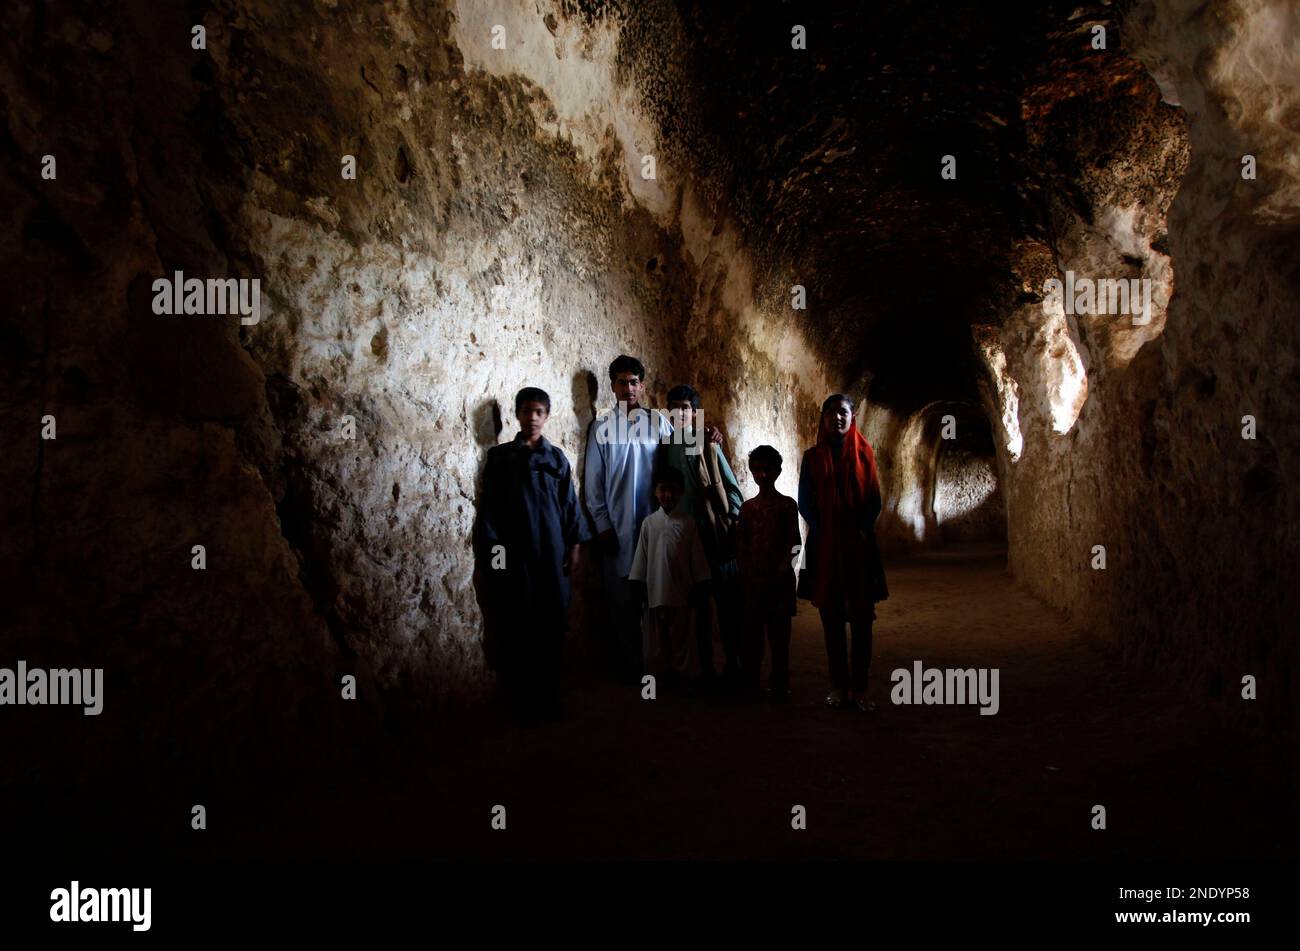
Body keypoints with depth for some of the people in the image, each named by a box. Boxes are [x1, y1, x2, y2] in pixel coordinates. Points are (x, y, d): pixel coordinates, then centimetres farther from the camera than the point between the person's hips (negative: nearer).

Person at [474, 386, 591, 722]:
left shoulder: (557, 457, 8)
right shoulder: (499, 456, 2)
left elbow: (569, 503, 9)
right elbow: (488, 507, 1)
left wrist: (574, 546, 4)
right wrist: (488, 553, -4)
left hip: (551, 550, 2)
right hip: (514, 552, -2)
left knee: (551, 625, 4)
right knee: (515, 626, -2)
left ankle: (548, 697, 15)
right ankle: (520, 700, 8)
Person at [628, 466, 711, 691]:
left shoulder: (688, 522, -1)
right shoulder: (649, 523, 2)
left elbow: (697, 557, 1)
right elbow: (641, 556, 4)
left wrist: (699, 586, 0)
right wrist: (639, 585, 2)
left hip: (680, 590, -1)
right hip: (655, 590, 1)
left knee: (681, 634, 7)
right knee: (655, 635, 9)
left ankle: (685, 675, 18)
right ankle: (659, 673, 21)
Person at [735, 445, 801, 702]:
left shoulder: (788, 504, 4)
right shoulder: (747, 507, 10)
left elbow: (794, 545, 0)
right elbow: (740, 545, 8)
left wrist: (781, 572, -9)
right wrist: (747, 574, -2)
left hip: (780, 577, -2)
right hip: (753, 578, 2)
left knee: (779, 632, 0)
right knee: (752, 631, 2)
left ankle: (779, 685, 5)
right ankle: (750, 683, 8)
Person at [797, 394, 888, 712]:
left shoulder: (864, 454, 6)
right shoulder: (813, 456, 7)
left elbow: (874, 499, 4)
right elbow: (804, 501, 4)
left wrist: (861, 531, -9)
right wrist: (821, 532, -9)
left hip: (858, 544, 0)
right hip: (824, 545, 1)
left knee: (861, 617, -3)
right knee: (831, 617, 2)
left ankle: (859, 688, 2)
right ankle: (839, 685, 9)